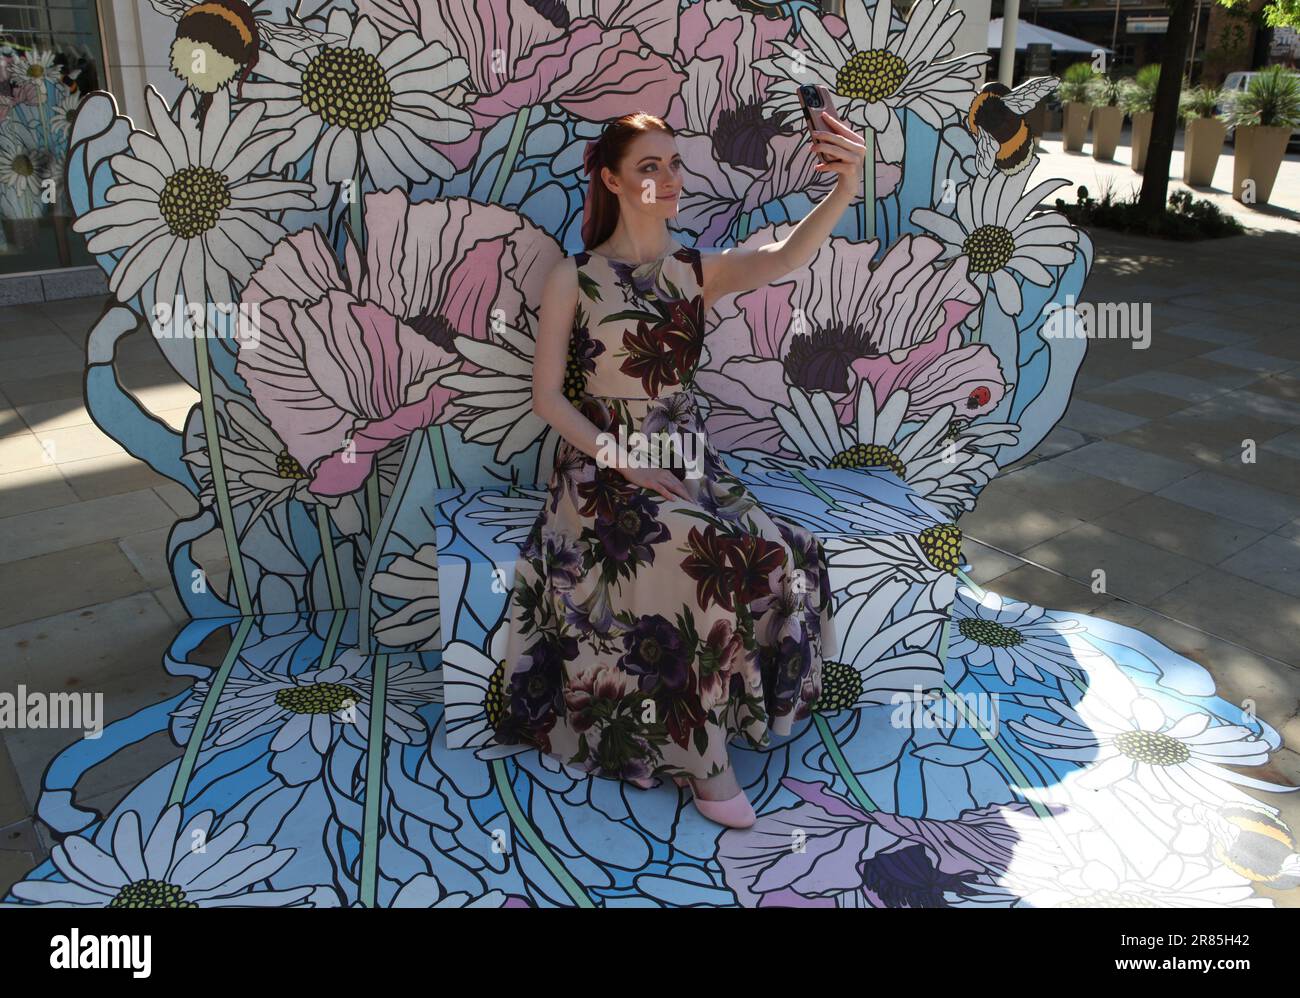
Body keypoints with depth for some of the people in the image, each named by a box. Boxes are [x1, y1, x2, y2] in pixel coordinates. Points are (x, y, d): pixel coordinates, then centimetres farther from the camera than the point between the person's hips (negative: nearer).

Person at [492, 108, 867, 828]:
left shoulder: (698, 272, 7)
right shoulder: (574, 279, 0)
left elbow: (784, 257, -14)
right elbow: (548, 396, -3)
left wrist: (846, 188, -34)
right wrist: (624, 464, -16)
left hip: (687, 463, 4)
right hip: (602, 466, -4)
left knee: (782, 559, -20)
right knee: (705, 555, -30)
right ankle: (704, 756, -16)